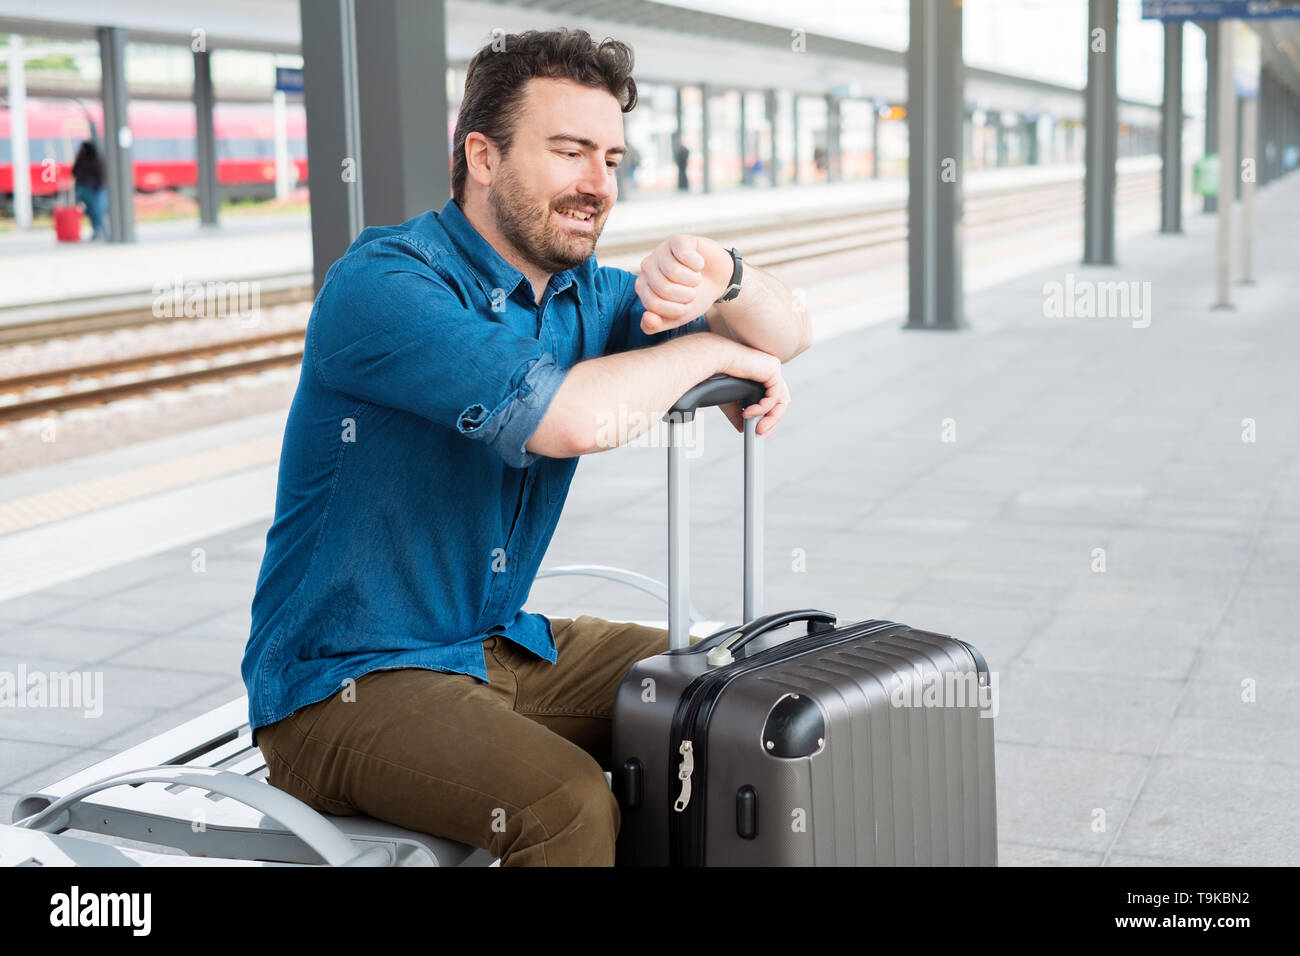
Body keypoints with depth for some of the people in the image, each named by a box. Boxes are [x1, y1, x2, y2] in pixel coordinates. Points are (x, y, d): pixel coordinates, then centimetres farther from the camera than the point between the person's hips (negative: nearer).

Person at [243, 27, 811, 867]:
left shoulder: (583, 292, 6)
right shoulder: (383, 283, -20)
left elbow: (788, 334, 3)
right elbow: (568, 417, -33)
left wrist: (716, 272, -20)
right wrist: (708, 350, -16)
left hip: (502, 645, 8)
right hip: (344, 681, -8)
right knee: (568, 803, -30)